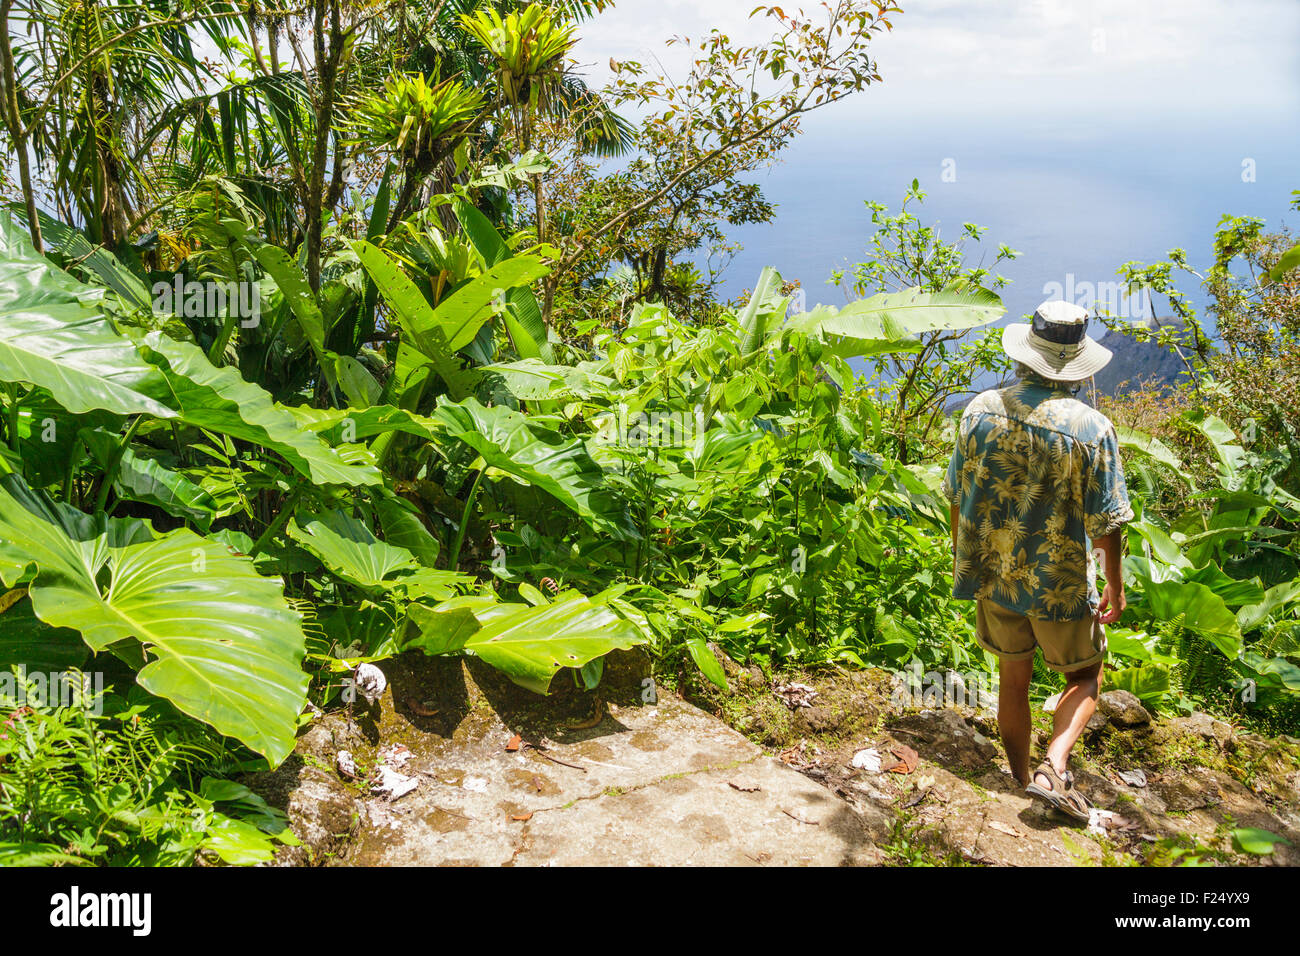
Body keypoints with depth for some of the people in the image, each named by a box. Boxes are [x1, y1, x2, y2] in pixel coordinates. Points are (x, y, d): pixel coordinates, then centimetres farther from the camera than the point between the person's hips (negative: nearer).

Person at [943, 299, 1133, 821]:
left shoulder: (982, 409, -7)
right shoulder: (1091, 427, -18)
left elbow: (957, 493, 2)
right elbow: (1105, 521, -12)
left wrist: (960, 553, 17)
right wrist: (1115, 583, 2)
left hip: (992, 574, 4)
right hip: (1061, 582, -3)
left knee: (1013, 680, 18)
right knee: (1085, 676, 18)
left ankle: (1021, 782, 28)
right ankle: (1053, 769, -1)